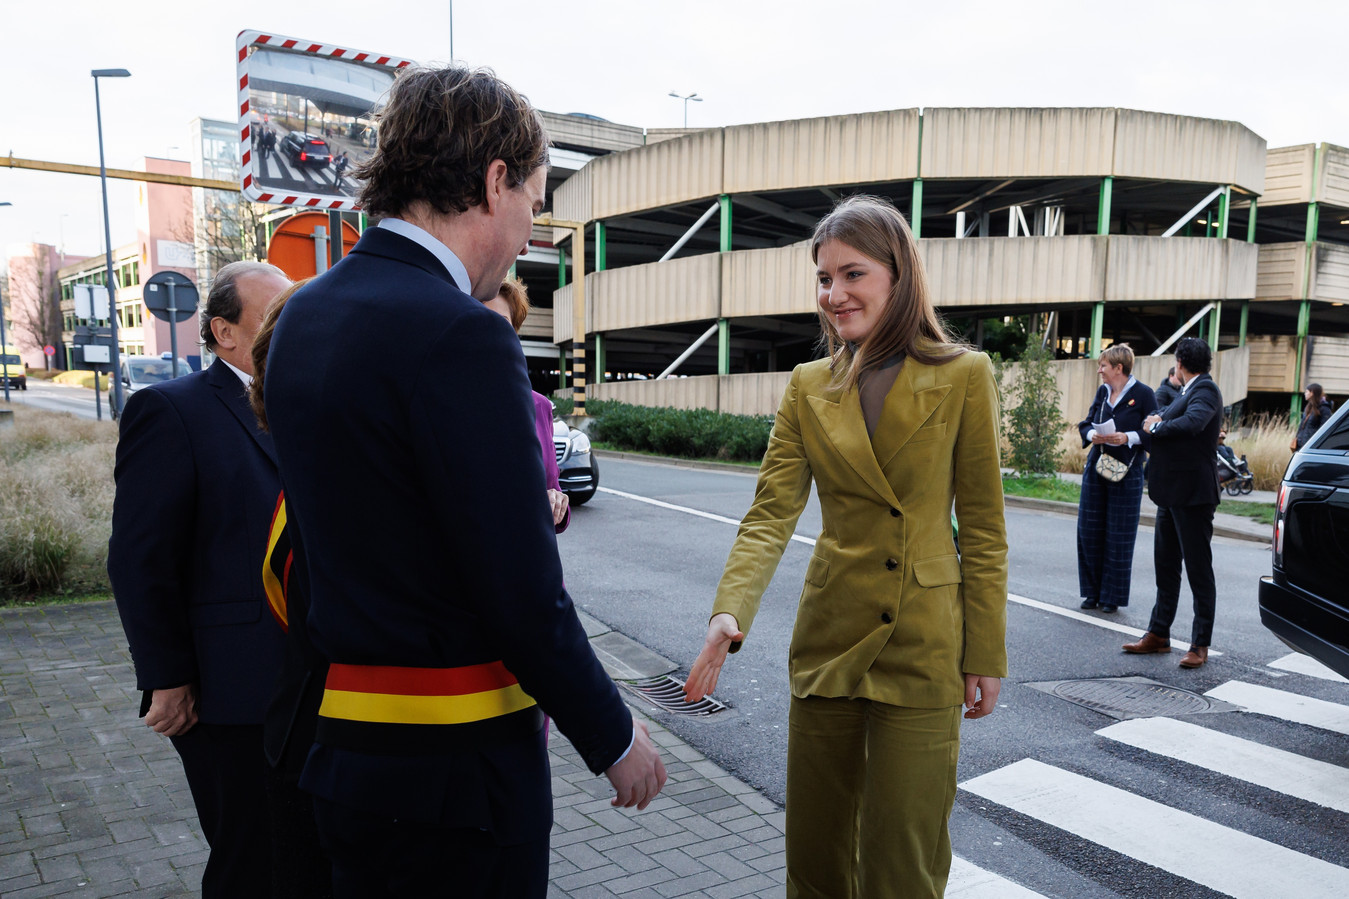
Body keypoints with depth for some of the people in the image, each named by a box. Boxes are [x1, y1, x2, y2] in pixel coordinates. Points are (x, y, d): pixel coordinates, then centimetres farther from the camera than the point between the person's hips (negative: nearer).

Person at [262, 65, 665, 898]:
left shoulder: (304, 315, 5)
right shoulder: (461, 336, -23)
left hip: (344, 737, 8)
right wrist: (616, 740, -7)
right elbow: (524, 596, -22)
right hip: (454, 763, -8)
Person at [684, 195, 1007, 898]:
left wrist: (986, 654, -2)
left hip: (923, 648, -3)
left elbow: (982, 527, -3)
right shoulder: (809, 387, 2)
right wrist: (729, 615, -22)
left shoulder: (963, 376, -5)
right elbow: (770, 513, -7)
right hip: (829, 640, 3)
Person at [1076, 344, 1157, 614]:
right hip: (1096, 469, 6)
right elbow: (1085, 424, 13)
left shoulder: (1143, 394, -6)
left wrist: (1128, 437, -22)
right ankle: (1093, 592, 19)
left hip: (1126, 473, -5)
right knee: (1089, 531, 6)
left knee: (1119, 536, 1)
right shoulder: (1102, 392, 11)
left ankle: (1112, 596, 12)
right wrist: (1092, 434, -8)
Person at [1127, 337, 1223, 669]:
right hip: (1171, 492, 10)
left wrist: (1158, 426, -16)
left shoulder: (1205, 390, -13)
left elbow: (1192, 423, -32)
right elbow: (1155, 419, 20)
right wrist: (1155, 421, -2)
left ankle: (1200, 645, 8)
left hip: (1192, 494, -10)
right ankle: (1158, 635, 24)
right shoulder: (1187, 392, 16)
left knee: (1198, 569, 0)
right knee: (1165, 567, 14)